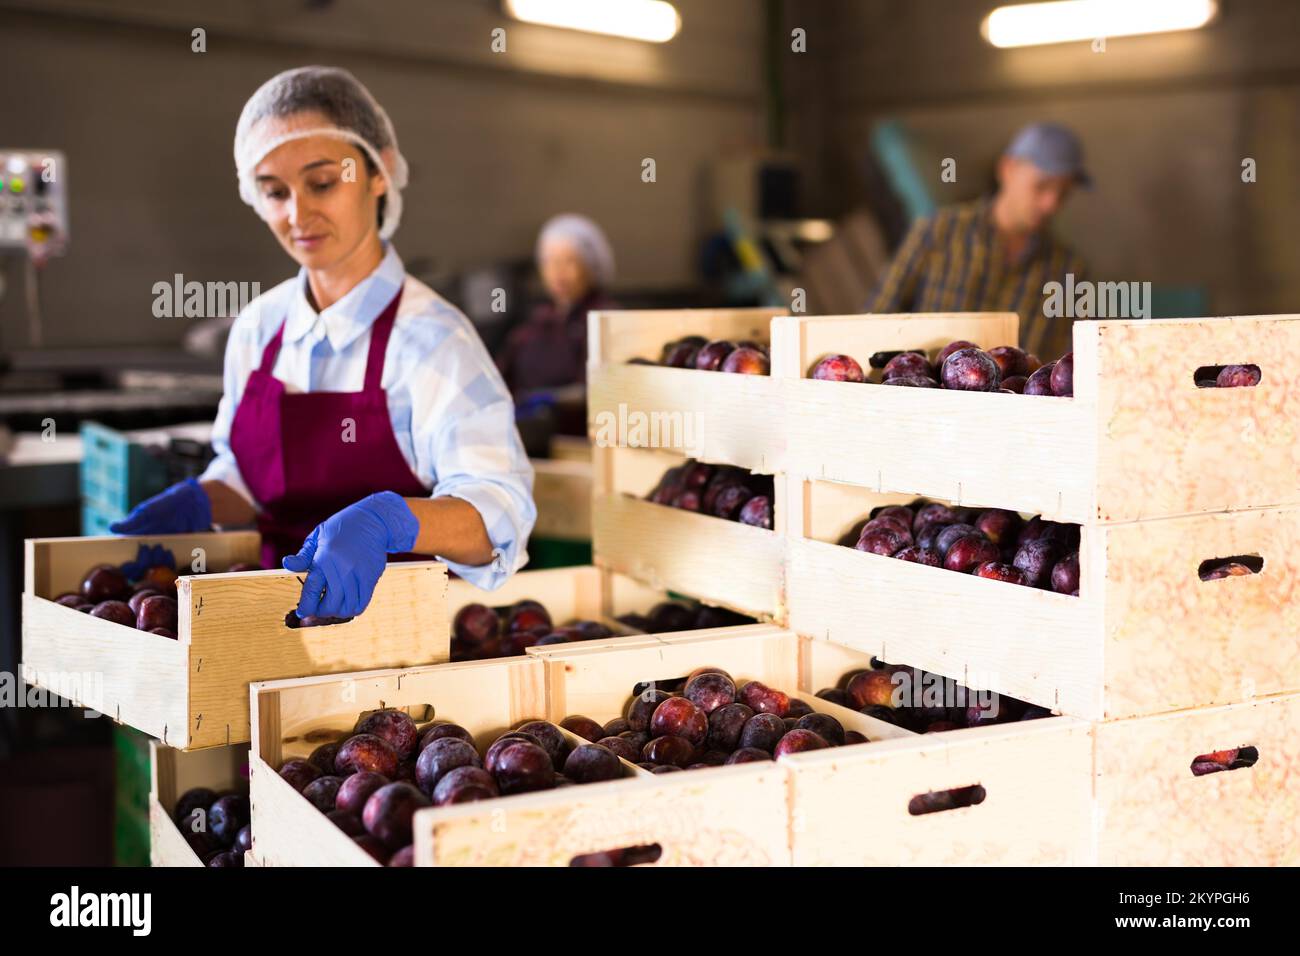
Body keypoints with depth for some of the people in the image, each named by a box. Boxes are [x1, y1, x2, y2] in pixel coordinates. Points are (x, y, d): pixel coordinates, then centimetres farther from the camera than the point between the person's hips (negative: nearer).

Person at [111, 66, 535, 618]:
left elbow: (500, 509, -23)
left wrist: (386, 521, -41)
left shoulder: (429, 339, -11)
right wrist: (197, 504, 2)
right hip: (278, 614, 9)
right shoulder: (259, 328, 8)